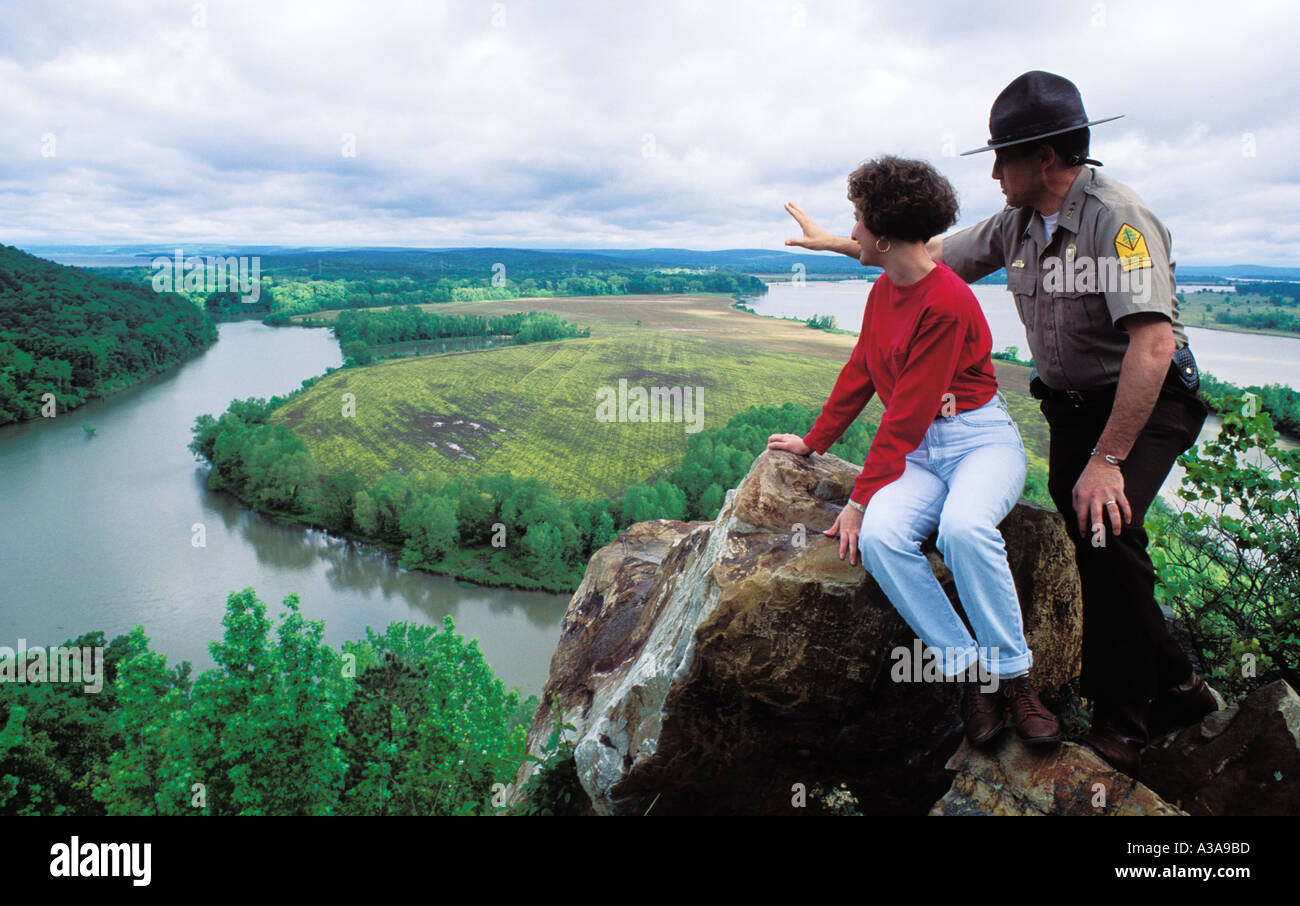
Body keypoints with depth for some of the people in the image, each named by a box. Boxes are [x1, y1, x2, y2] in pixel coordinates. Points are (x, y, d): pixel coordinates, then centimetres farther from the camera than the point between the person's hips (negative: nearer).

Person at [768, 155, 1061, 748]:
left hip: (980, 438, -6)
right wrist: (813, 442, 27)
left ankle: (1012, 674, -17)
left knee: (963, 527, -38)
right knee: (880, 535, -27)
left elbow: (906, 414, -19)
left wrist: (861, 498, -19)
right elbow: (859, 373, 21)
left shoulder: (947, 303, -16)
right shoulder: (883, 289, 10)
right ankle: (968, 669, -17)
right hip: (918, 451, 6)